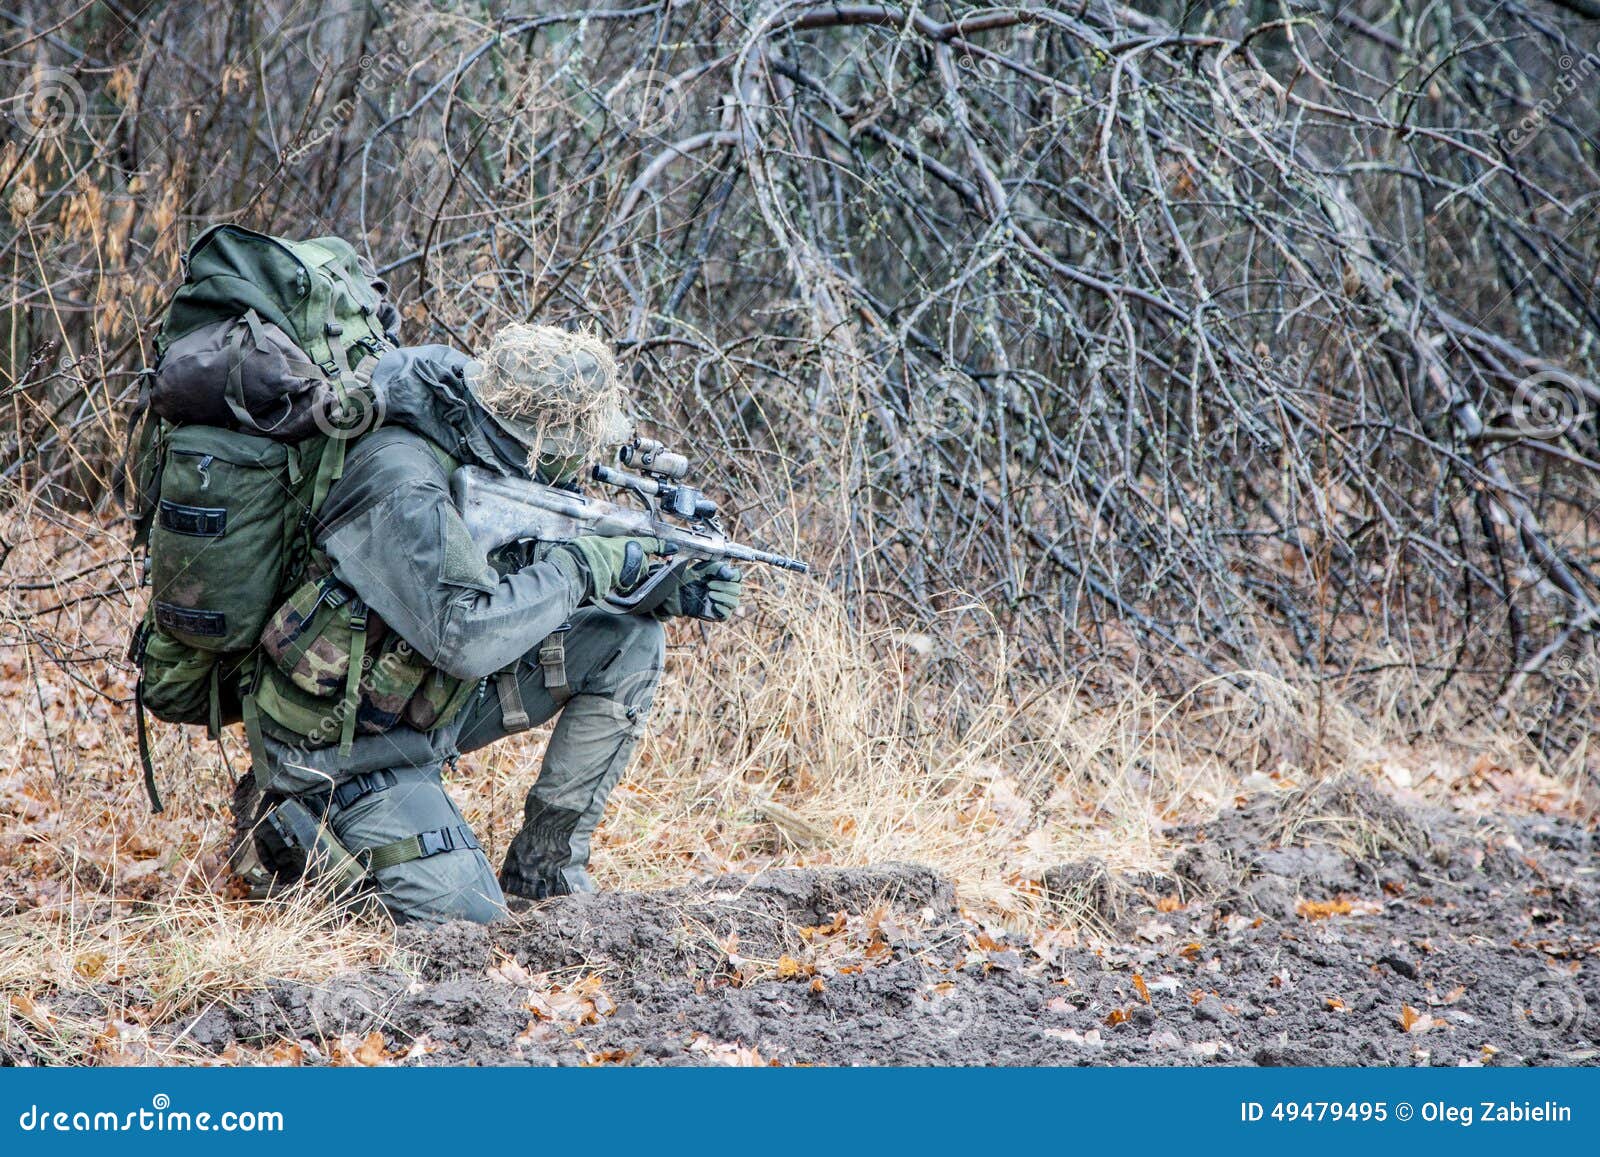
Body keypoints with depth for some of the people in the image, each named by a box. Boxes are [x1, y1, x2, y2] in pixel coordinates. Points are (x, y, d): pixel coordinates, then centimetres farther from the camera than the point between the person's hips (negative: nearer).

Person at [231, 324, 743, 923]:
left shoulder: (490, 463, -1)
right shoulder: (402, 486, -29)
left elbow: (535, 577, 13)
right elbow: (466, 636, -37)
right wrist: (579, 565, -25)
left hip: (428, 706, 9)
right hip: (342, 747, -9)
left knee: (630, 644, -1)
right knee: (466, 915, -23)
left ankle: (543, 867, 5)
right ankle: (297, 827, 2)